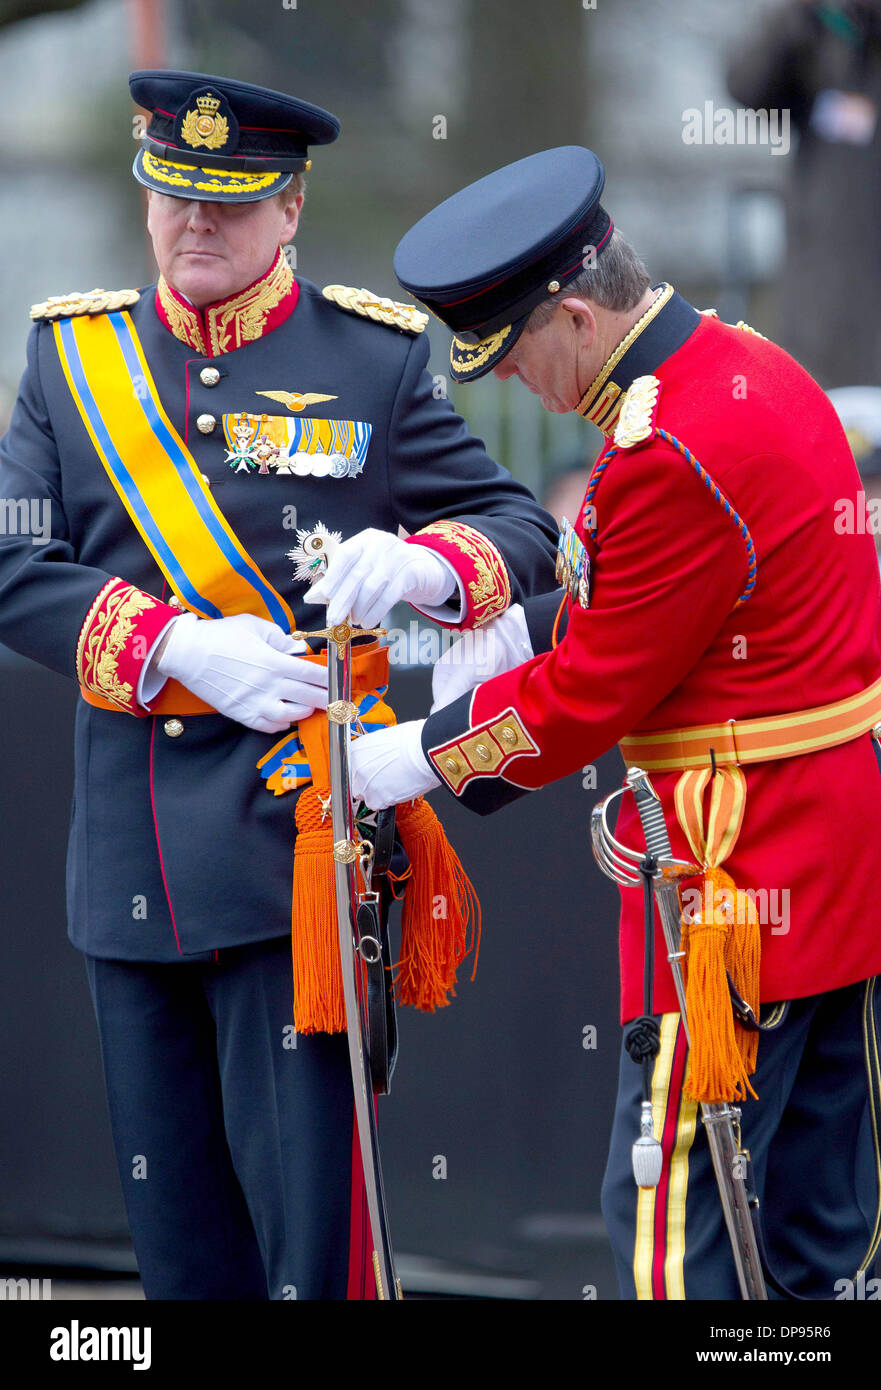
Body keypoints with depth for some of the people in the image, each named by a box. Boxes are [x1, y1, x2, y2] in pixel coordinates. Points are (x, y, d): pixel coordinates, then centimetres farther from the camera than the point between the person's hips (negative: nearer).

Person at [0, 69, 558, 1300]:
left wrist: (426, 563, -21)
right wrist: (177, 648, -16)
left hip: (297, 835, -3)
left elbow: (526, 532, 2)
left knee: (307, 1201, -7)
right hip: (132, 867, 3)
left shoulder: (372, 357, 3)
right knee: (172, 1227, 9)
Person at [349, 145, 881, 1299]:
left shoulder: (674, 456, -23)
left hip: (741, 879, -10)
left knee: (668, 1214, -4)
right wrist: (511, 635, 11)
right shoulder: (751, 367, 8)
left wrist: (416, 761, -4)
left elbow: (591, 695, -16)